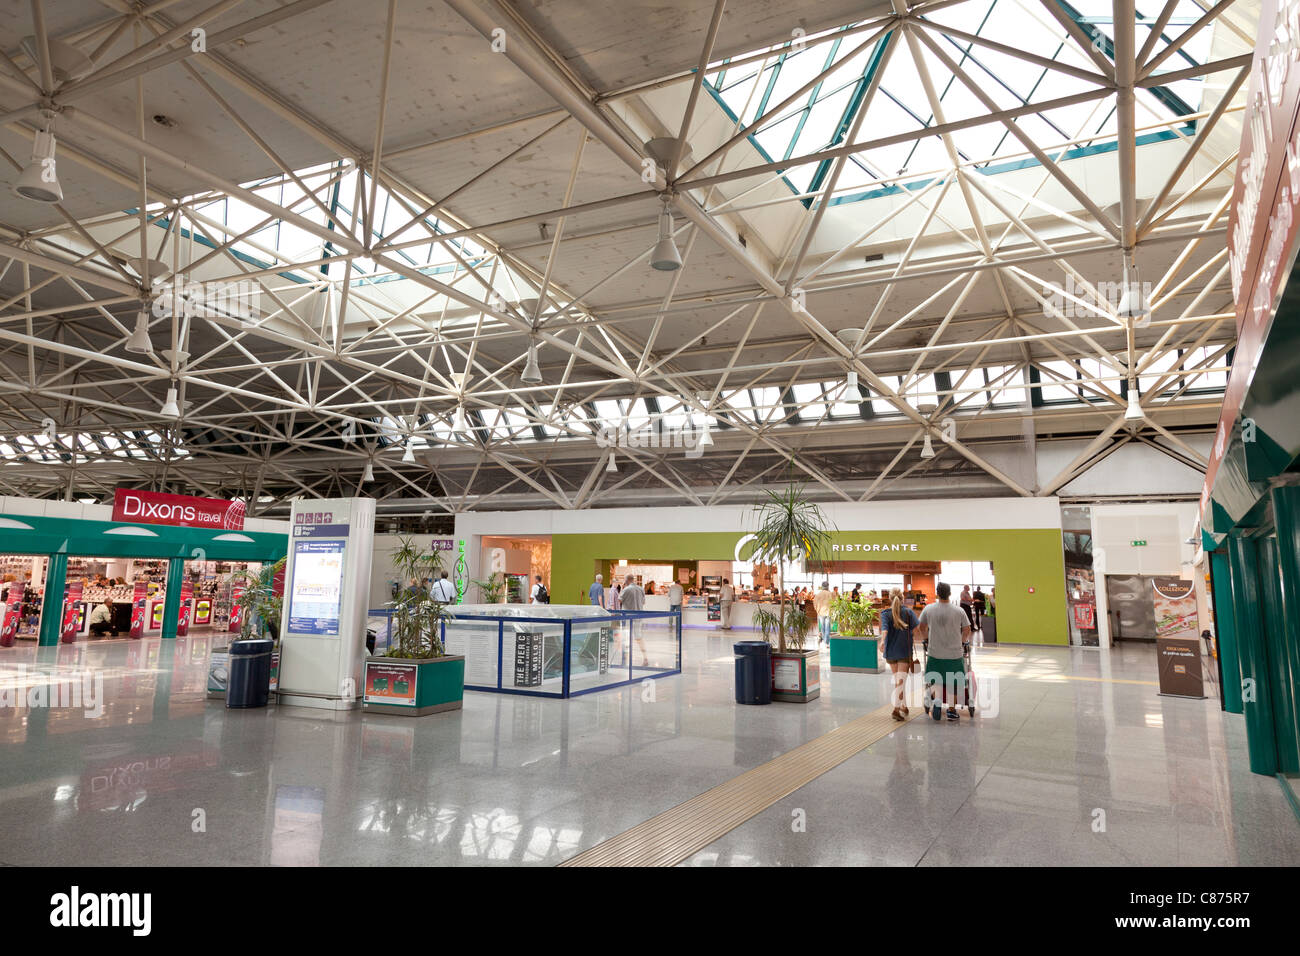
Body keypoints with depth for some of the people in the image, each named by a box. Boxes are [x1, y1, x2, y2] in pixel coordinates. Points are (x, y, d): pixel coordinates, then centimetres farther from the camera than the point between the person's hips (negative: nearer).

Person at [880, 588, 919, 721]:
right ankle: (896, 709, -18)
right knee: (901, 681, -4)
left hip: (891, 652, 2)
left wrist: (883, 641, -34)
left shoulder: (885, 614, -3)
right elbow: (917, 628, -15)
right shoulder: (909, 612, -1)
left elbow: (884, 628, -21)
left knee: (897, 680, 17)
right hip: (905, 651, -2)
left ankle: (904, 706, 29)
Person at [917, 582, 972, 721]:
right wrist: (963, 642, 20)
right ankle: (951, 710, 16)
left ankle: (937, 699, -8)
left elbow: (921, 628, 5)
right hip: (955, 653, 0)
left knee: (933, 681, 16)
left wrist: (926, 639, 23)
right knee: (953, 683, 14)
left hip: (935, 653, 0)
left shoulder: (928, 609, -6)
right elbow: (967, 630, 1)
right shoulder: (958, 611, -8)